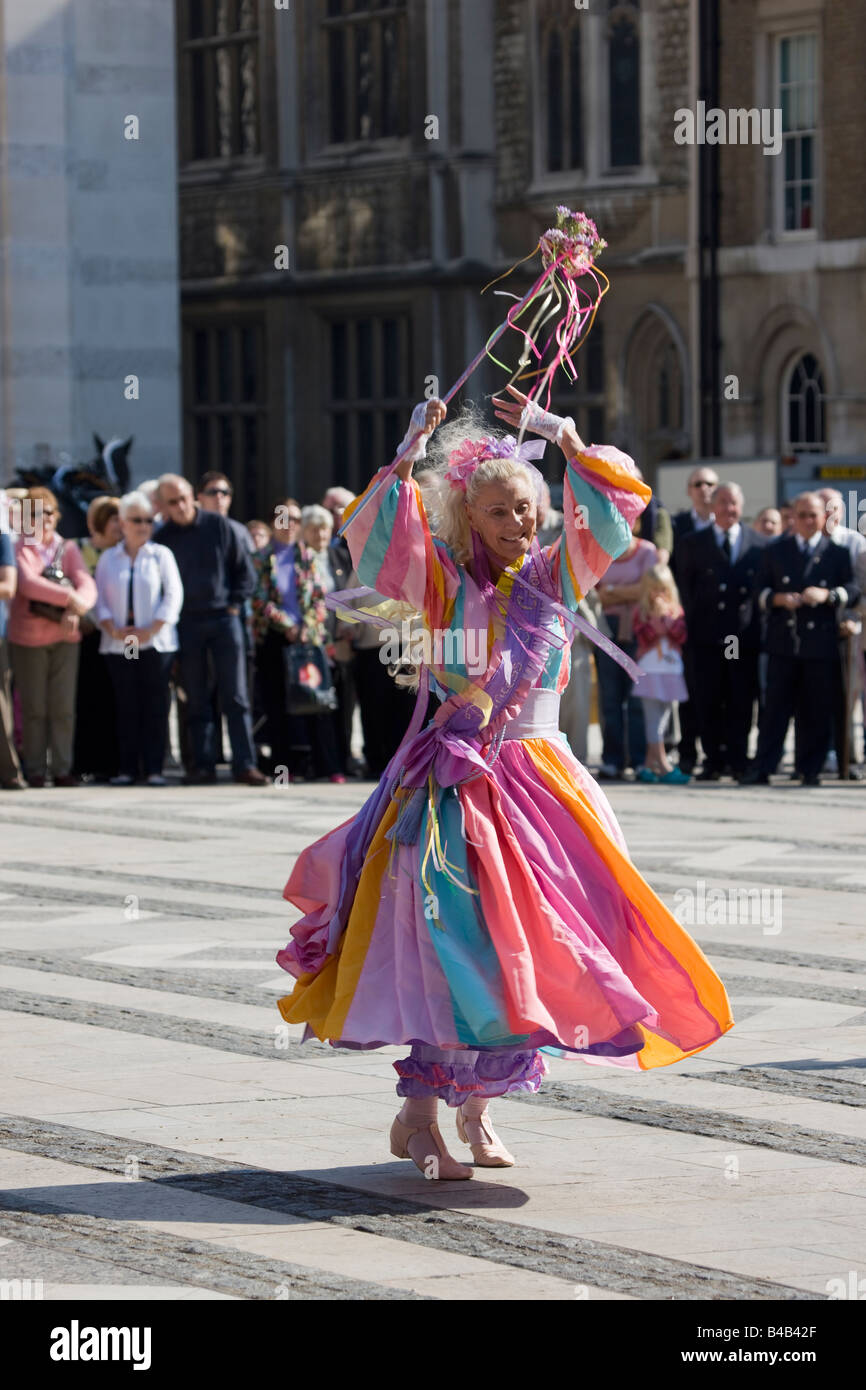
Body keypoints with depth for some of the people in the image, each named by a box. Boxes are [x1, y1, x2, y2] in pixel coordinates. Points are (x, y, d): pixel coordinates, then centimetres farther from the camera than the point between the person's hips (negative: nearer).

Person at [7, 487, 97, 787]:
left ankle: (62, 769, 7)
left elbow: (87, 586, -4)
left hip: (65, 637, 3)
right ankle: (35, 770, 7)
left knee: (63, 707, 2)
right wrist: (70, 598, -24)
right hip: (28, 638, -3)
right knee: (33, 707, 1)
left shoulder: (68, 549, 8)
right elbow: (28, 583, -19)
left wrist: (74, 612, -24)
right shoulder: (19, 549, -2)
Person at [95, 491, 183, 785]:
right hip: (118, 645, 2)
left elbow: (173, 595, -1)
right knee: (126, 707, 2)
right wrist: (114, 630, -8)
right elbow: (99, 598, 9)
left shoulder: (161, 555, 5)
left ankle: (153, 769, -1)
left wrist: (151, 630, -10)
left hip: (155, 642, -2)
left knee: (155, 707, -3)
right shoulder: (108, 558, 12)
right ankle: (127, 769, 5)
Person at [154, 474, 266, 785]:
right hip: (187, 625, 1)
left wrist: (235, 604, 0)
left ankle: (244, 764, -3)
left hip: (224, 618, -1)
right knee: (197, 701, 4)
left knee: (235, 697, -2)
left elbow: (244, 568, 6)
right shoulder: (162, 538, 2)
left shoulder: (217, 526, 1)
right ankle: (203, 765, 8)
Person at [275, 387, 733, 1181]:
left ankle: (475, 1110, 17)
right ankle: (419, 1117, -5)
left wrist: (562, 437, -7)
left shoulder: (557, 574, 8)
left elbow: (614, 511, 2)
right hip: (456, 780, -4)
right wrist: (408, 460, -22)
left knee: (532, 943, 4)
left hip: (542, 779, 4)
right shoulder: (445, 582, 0)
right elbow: (377, 549, -15)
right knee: (453, 938, -10)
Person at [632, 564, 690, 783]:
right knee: (653, 719, -9)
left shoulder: (676, 610, 9)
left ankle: (649, 765, 11)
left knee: (663, 719, 5)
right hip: (649, 669, -4)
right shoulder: (641, 611, 1)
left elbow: (681, 636, -3)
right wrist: (657, 617, -16)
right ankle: (663, 766, -13)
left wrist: (667, 616, -12)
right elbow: (643, 637, -11)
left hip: (671, 670, 4)